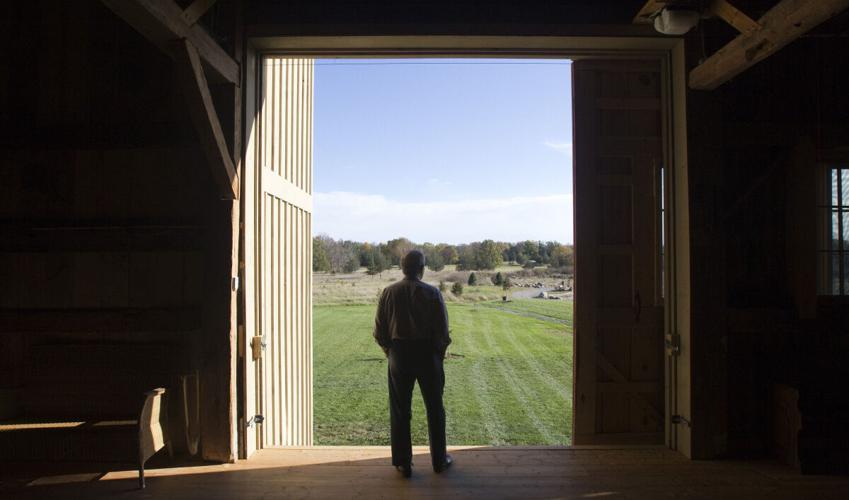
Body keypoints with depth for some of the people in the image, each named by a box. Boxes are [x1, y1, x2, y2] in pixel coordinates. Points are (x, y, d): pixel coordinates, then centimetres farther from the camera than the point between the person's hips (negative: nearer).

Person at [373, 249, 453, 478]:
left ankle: (403, 463, 17)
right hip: (428, 355, -1)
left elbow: (379, 331, -2)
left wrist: (389, 351, 12)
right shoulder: (432, 293, -9)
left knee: (400, 411, 11)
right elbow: (442, 331, -8)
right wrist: (440, 353, 7)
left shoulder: (388, 292, -4)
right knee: (434, 409, 14)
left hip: (399, 355, 1)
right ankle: (439, 459, 24)